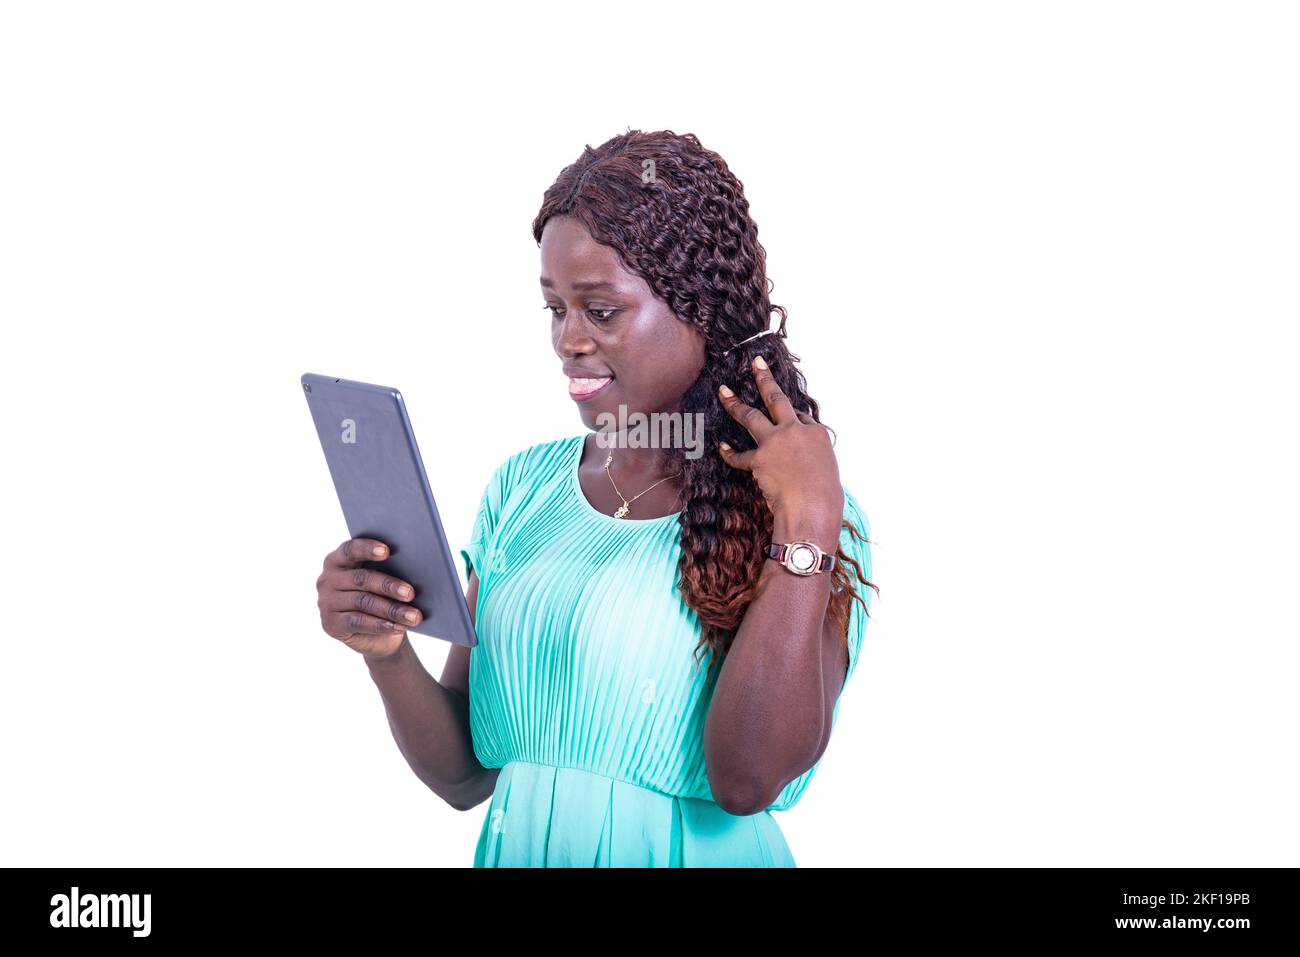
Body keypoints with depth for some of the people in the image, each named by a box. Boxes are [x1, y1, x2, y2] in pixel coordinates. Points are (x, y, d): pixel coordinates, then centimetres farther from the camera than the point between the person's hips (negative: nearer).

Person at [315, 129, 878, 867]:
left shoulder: (811, 513, -6)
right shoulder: (523, 486, 4)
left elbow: (748, 780, -17)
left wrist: (807, 526, -19)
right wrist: (387, 654, -12)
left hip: (698, 853, -3)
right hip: (518, 848, 3)